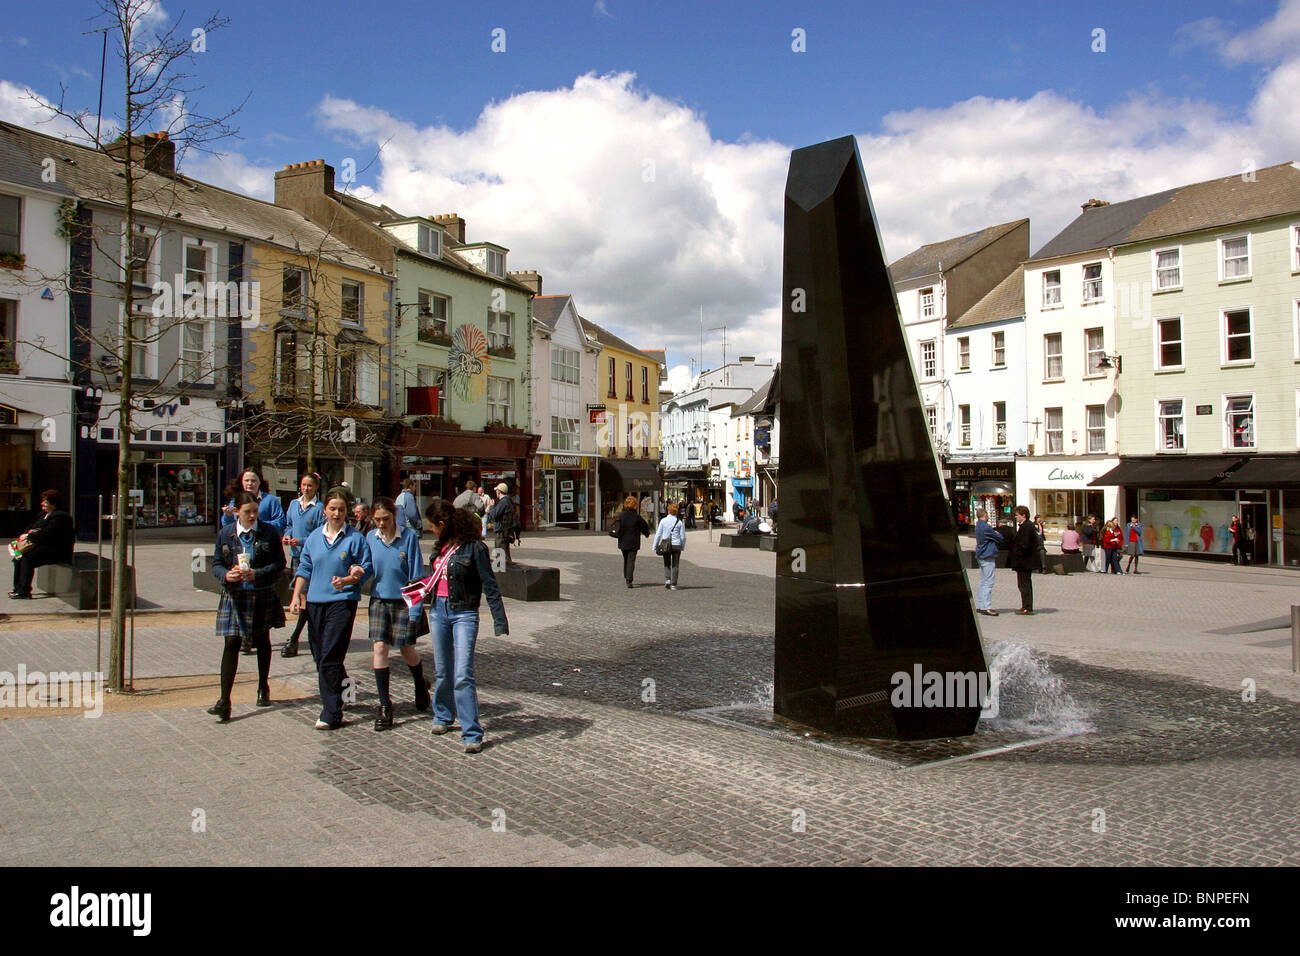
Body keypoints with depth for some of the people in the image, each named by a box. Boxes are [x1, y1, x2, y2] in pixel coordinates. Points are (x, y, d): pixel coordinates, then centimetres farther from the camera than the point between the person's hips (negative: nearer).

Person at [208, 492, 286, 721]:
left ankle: (263, 688, 35)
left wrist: (257, 574, -20)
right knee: (231, 643, -8)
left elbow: (279, 564, -5)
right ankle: (224, 700, -9)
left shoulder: (269, 532, -4)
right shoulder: (225, 534, 1)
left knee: (262, 641, 16)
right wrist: (226, 575, -17)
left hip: (263, 596, 0)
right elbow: (216, 563, 5)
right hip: (234, 596, 0)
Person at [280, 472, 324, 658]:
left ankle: (293, 640, -10)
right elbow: (289, 525, 19)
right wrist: (287, 536, -2)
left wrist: (301, 541, -19)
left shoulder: (320, 508, -8)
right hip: (296, 554, 7)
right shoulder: (293, 504, 11)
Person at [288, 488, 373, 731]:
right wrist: (296, 596, 6)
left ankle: (331, 713, -7)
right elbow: (304, 568, 15)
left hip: (342, 601, -5)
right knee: (319, 656, 10)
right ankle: (336, 694, 32)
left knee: (330, 658, -10)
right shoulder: (314, 537, 11)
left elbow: (365, 568, -1)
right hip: (315, 602, 5)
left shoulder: (355, 538, -2)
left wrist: (348, 579, -19)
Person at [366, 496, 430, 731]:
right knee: (379, 647, -7)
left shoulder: (409, 536, -11)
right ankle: (384, 706, 1)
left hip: (404, 600, -3)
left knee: (406, 648, 8)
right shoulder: (370, 538, 1)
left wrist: (415, 610, -12)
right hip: (379, 599, 3)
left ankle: (420, 685, 40)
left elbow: (416, 574, -10)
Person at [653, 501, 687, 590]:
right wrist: (682, 547, 13)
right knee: (675, 565, 7)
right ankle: (673, 585, 4)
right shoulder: (680, 522, -2)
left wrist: (655, 546, 5)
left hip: (665, 545, 0)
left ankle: (667, 580, -1)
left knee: (667, 564, 17)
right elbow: (683, 536, 0)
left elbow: (658, 534, -1)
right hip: (676, 545, 0)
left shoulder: (663, 521, -3)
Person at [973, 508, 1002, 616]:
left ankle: (980, 606, 16)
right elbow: (999, 538, -10)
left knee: (983, 582, 13)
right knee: (988, 582, -8)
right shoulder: (986, 527, -17)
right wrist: (998, 534, 11)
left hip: (981, 557, 10)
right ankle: (986, 607, -10)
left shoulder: (978, 526, 13)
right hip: (987, 557, -10)